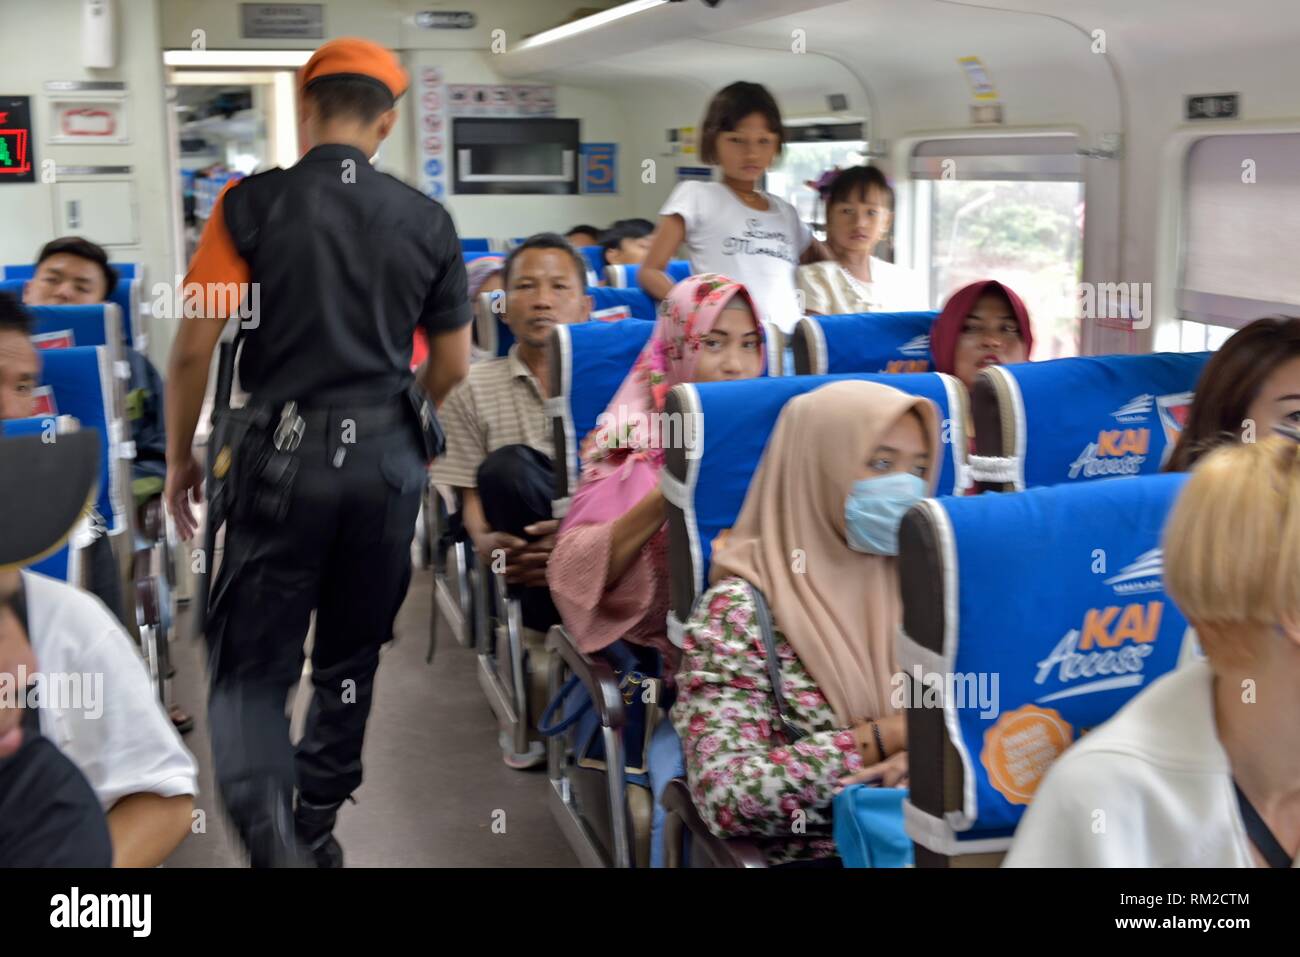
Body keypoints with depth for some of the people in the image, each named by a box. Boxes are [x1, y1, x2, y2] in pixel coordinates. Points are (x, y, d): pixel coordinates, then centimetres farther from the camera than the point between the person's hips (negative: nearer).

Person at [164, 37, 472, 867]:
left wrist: (181, 458, 7)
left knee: (252, 667, 5)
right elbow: (453, 367, 9)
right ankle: (316, 833, 30)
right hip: (390, 461, 3)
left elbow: (194, 347, -7)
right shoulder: (428, 221, 3)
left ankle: (268, 825, -19)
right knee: (350, 660, 18)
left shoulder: (253, 204, -4)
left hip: (282, 456, -2)